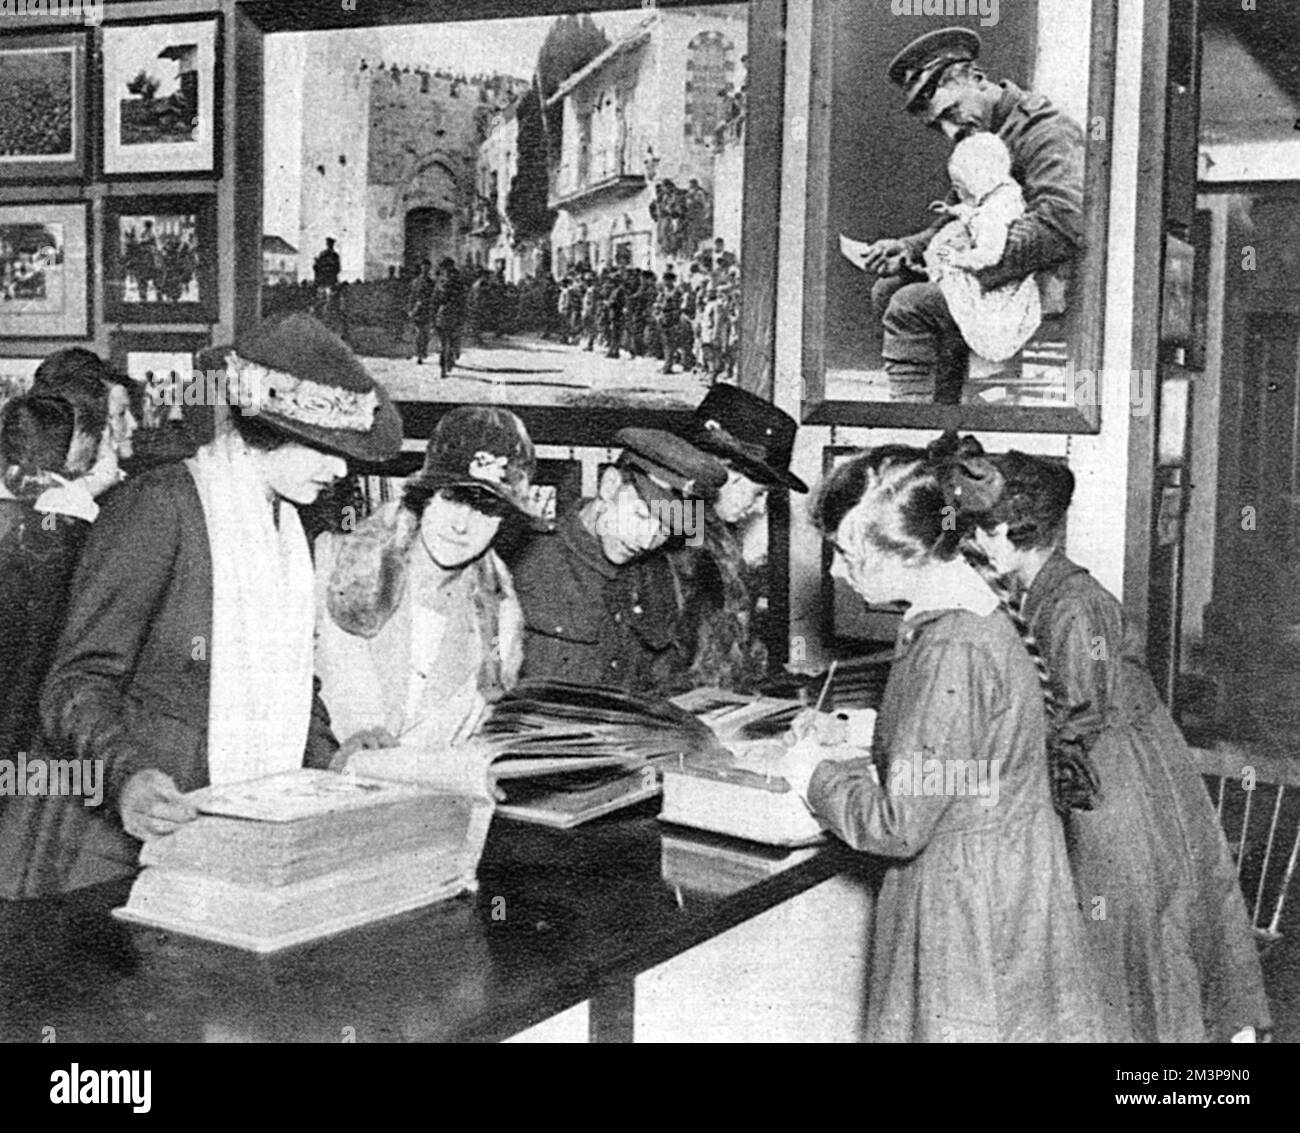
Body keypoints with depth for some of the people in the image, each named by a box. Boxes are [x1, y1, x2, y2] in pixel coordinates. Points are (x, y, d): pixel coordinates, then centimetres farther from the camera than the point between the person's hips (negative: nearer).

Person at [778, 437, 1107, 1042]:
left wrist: (816, 774, -8)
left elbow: (898, 825, -22)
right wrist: (850, 753, 8)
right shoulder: (969, 610, 6)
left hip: (970, 908, -9)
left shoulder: (952, 652, -26)